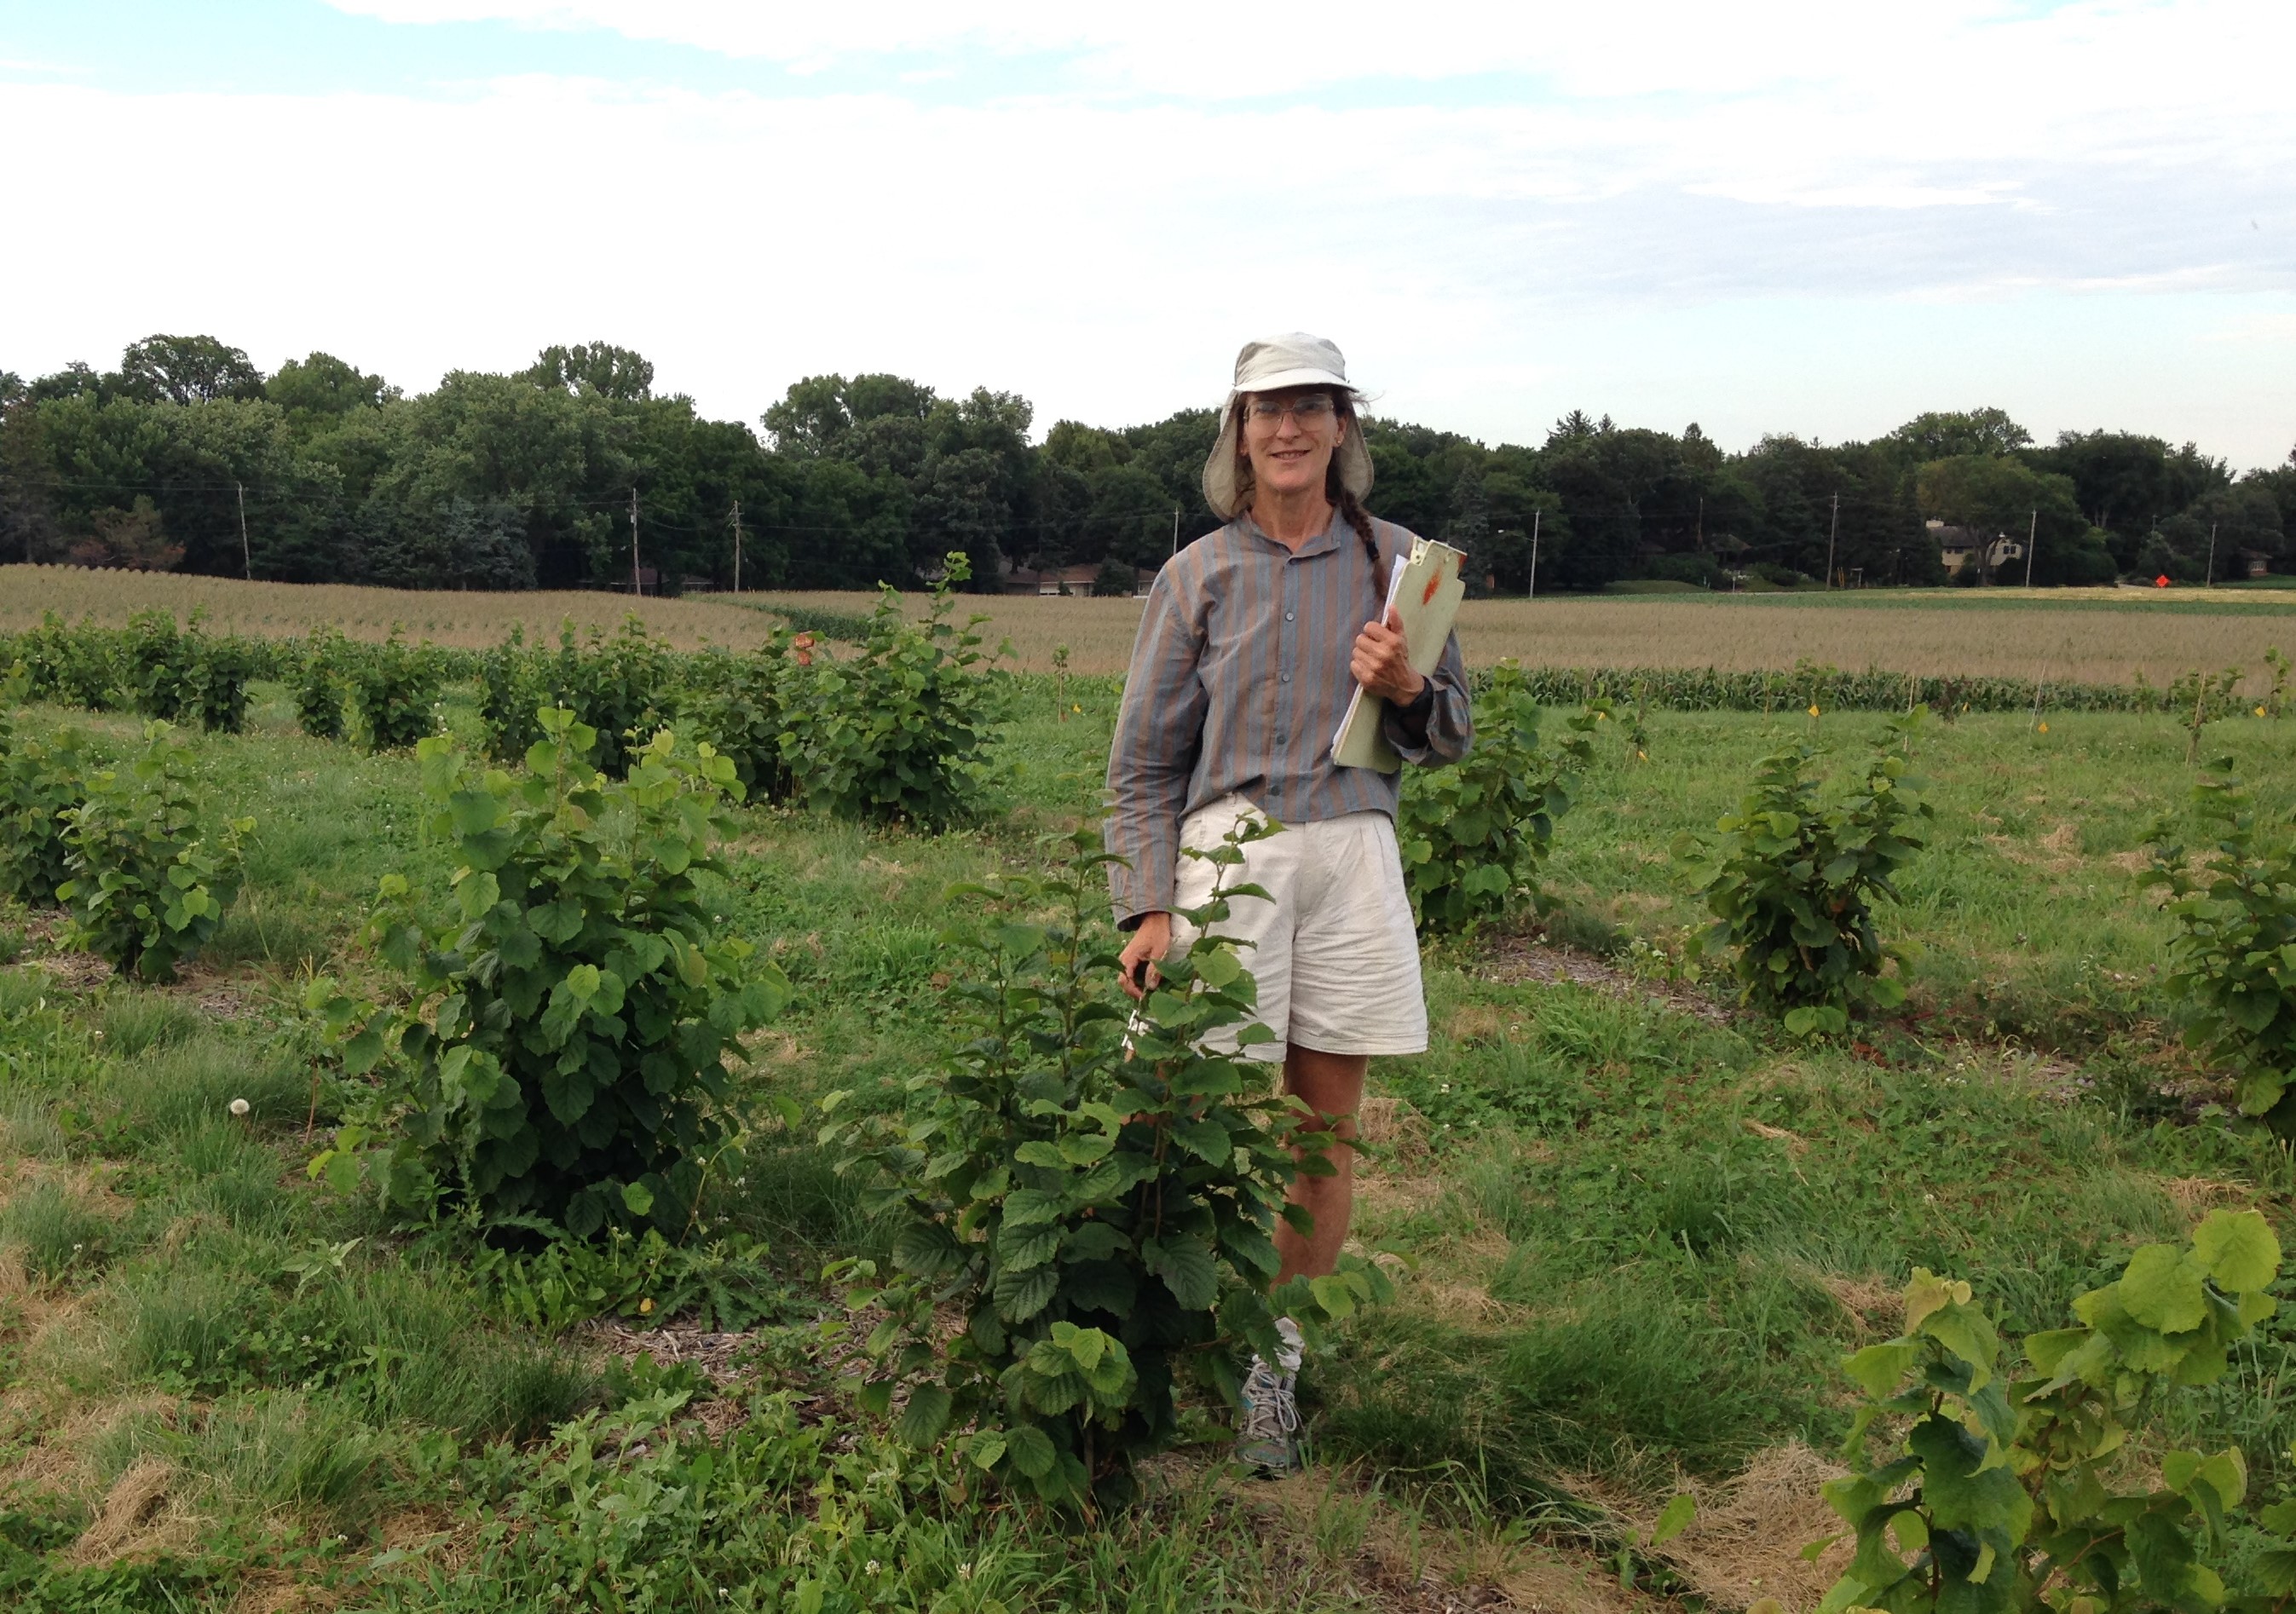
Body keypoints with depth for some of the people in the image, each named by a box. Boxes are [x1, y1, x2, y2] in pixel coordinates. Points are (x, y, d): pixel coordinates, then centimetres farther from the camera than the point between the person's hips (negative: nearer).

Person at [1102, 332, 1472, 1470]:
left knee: (1329, 1128, 7)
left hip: (1353, 856, 2)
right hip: (1228, 850, -2)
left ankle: (1275, 1359, 22)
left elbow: (1451, 738, 14)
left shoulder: (1394, 562, 9)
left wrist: (1406, 690, -9)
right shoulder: (1198, 576, 4)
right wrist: (1147, 908, -5)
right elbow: (1143, 762, 5)